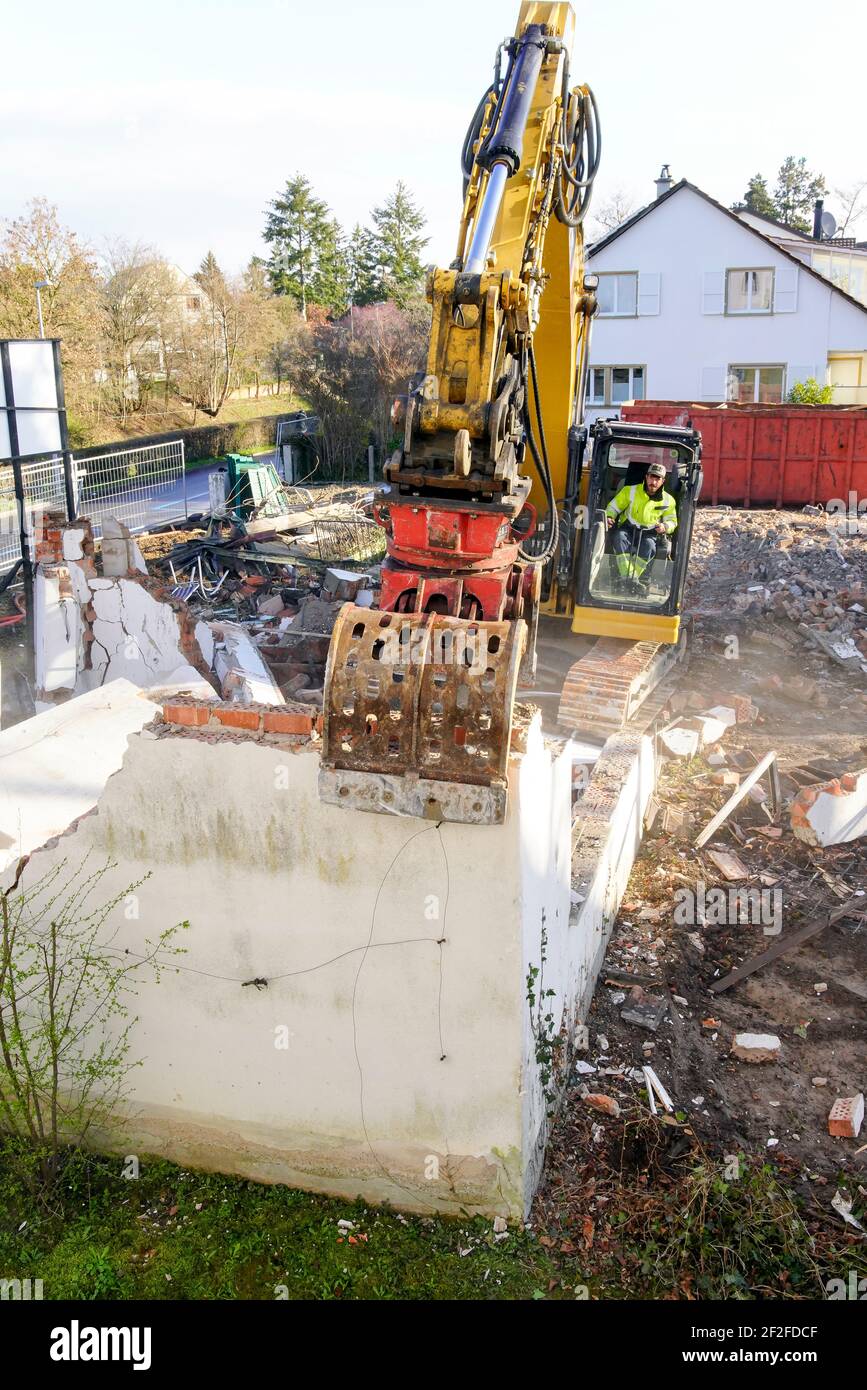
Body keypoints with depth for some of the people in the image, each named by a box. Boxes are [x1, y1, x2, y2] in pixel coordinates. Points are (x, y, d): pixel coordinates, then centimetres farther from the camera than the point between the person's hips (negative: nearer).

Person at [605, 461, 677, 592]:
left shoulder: (668, 501, 5)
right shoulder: (631, 491, 1)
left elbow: (672, 521, 15)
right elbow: (613, 506, 7)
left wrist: (665, 527, -10)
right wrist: (609, 517, -15)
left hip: (650, 533, 0)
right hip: (628, 529, 0)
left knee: (649, 546, -37)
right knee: (619, 538, -37)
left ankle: (629, 579, -39)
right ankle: (627, 577, -46)